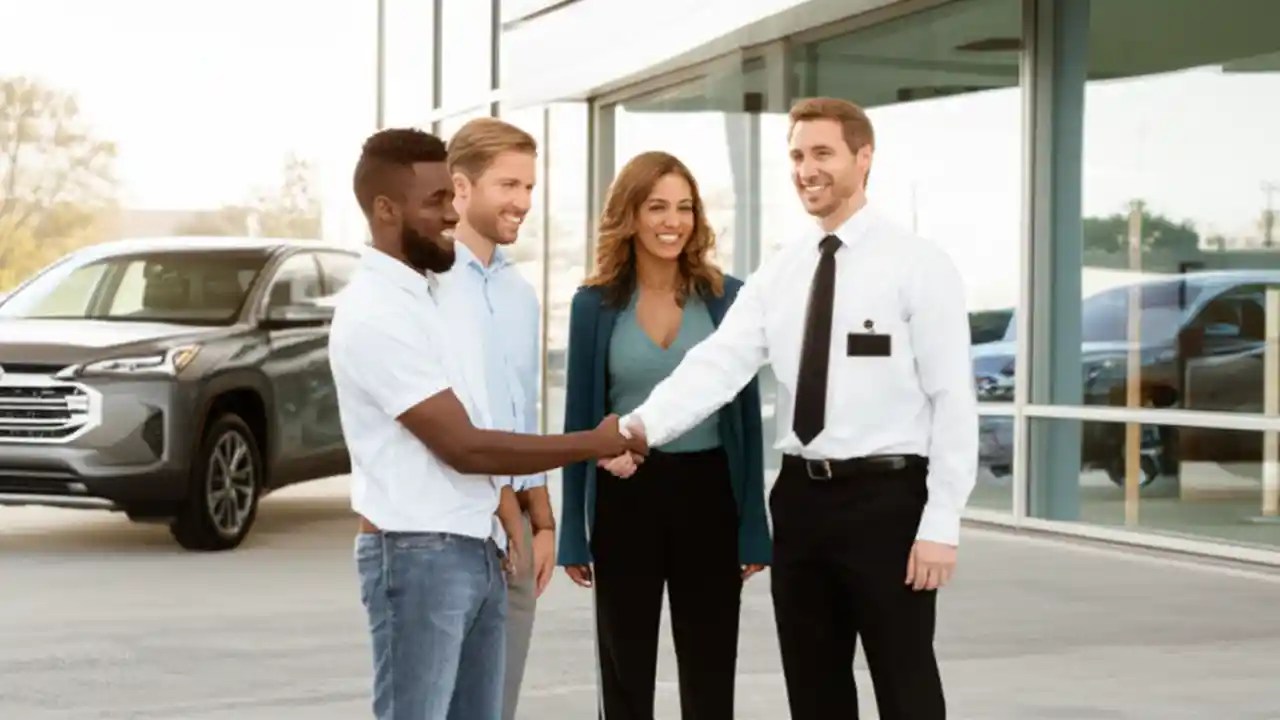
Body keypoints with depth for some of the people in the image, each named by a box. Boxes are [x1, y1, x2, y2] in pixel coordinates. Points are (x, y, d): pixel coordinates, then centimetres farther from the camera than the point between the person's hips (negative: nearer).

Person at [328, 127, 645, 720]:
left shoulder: (435, 293, 12)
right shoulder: (373, 313, -17)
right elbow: (461, 446, -19)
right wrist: (595, 443, -13)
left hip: (476, 548, 9)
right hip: (416, 554, -9)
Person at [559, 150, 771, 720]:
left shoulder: (727, 298, 0)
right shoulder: (595, 304, 0)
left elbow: (746, 415, 2)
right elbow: (580, 418, 3)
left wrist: (754, 530, -1)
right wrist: (573, 534, 1)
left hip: (707, 495, 0)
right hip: (624, 497, 0)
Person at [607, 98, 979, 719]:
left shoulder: (919, 265, -6)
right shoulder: (778, 273, 8)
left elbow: (952, 399, -9)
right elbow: (718, 363, -5)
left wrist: (941, 522, -15)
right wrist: (643, 425, -23)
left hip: (886, 499, -5)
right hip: (801, 498, 5)